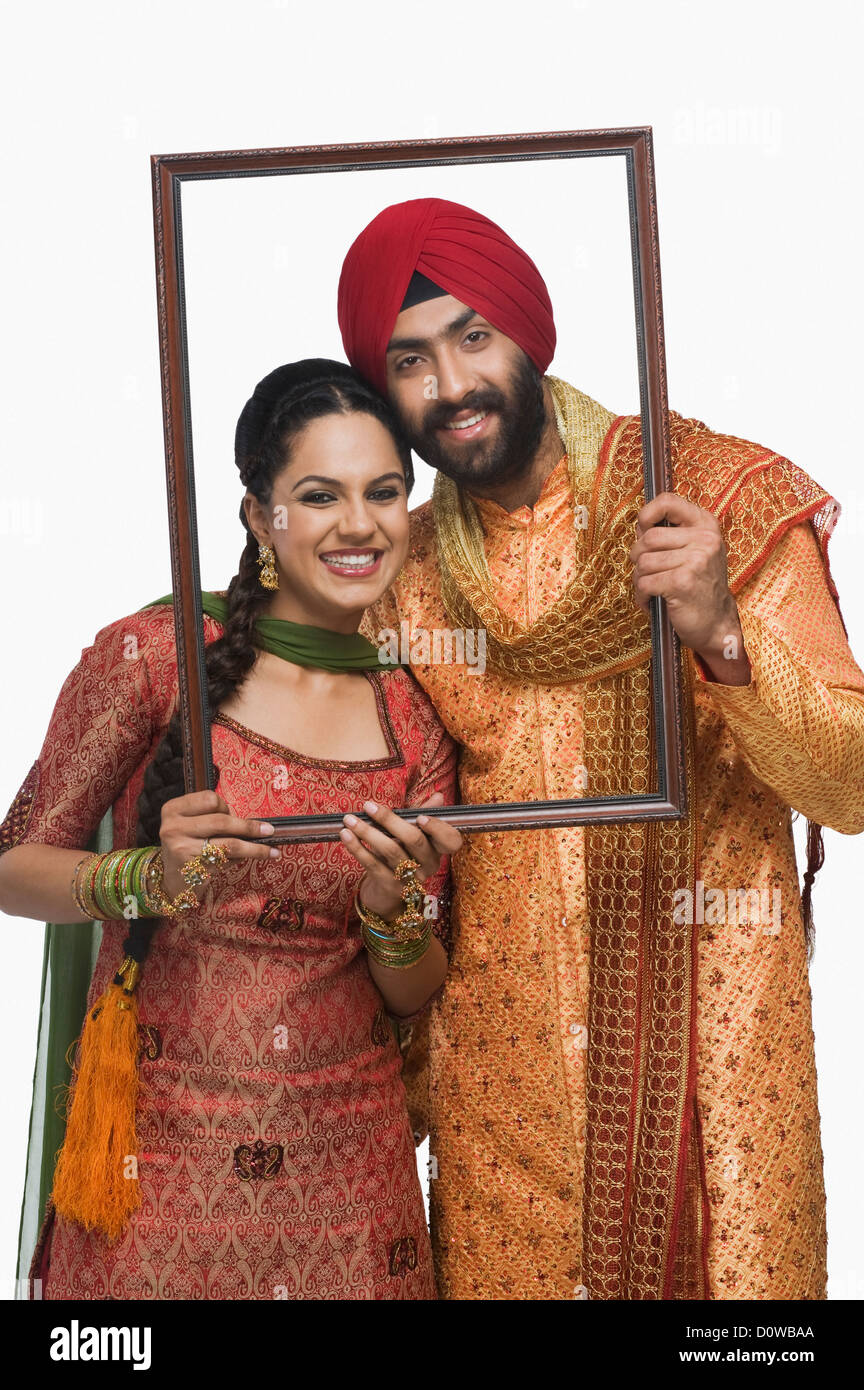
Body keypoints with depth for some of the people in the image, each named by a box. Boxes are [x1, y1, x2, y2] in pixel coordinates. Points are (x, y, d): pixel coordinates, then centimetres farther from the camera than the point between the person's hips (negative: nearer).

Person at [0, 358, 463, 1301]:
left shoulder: (418, 715, 2)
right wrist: (151, 877, -22)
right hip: (161, 1152, -3)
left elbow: (414, 995, 6)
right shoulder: (156, 652, -9)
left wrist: (395, 907, -15)